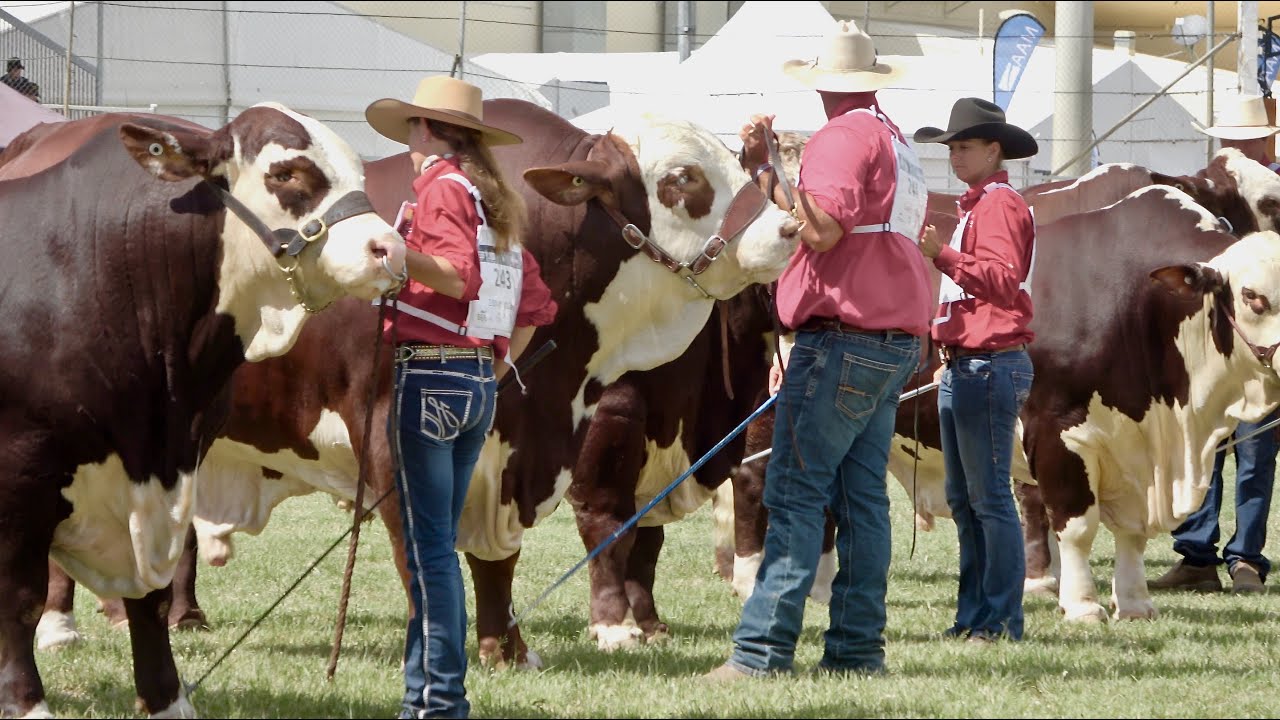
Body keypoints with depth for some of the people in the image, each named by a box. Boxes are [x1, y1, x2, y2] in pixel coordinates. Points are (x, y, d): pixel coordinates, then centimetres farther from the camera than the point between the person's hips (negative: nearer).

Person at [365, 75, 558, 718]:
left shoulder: (440, 187, -7)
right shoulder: (497, 199, 18)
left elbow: (459, 274, -22)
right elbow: (538, 302, 19)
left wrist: (398, 252, -32)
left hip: (428, 376, -9)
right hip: (481, 385, 9)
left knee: (429, 544, -7)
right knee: (437, 541, 13)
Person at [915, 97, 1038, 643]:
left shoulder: (1000, 204, -10)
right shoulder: (975, 206, 22)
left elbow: (1004, 280, -24)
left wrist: (944, 257, -33)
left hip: (991, 366, -11)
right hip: (961, 367, 11)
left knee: (989, 496, -9)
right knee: (963, 497, 12)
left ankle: (1001, 619, -7)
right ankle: (974, 614, 16)